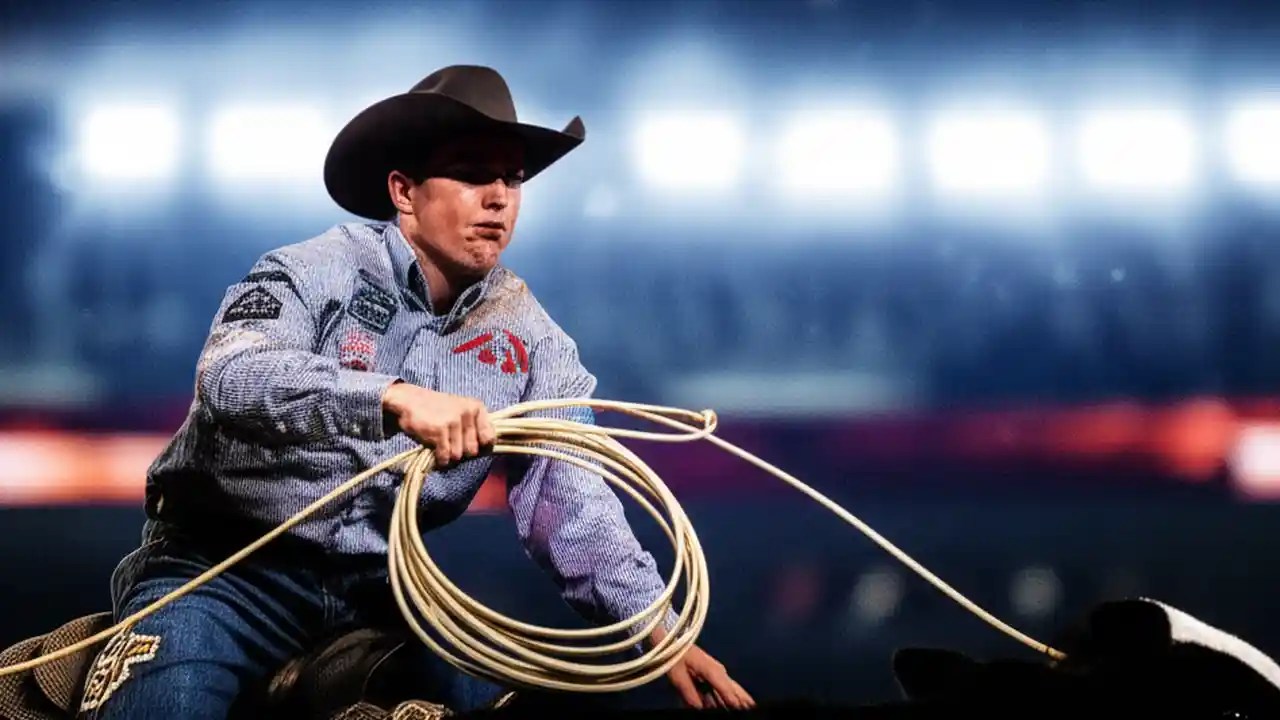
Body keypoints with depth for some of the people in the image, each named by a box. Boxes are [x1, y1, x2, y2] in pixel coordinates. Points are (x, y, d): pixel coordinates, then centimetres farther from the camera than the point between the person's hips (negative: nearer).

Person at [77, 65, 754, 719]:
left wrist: (661, 631, -16)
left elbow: (570, 501, -2)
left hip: (385, 582, 5)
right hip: (229, 563, -5)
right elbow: (229, 378, -28)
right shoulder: (322, 270, -10)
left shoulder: (528, 336, 3)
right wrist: (393, 398, -42)